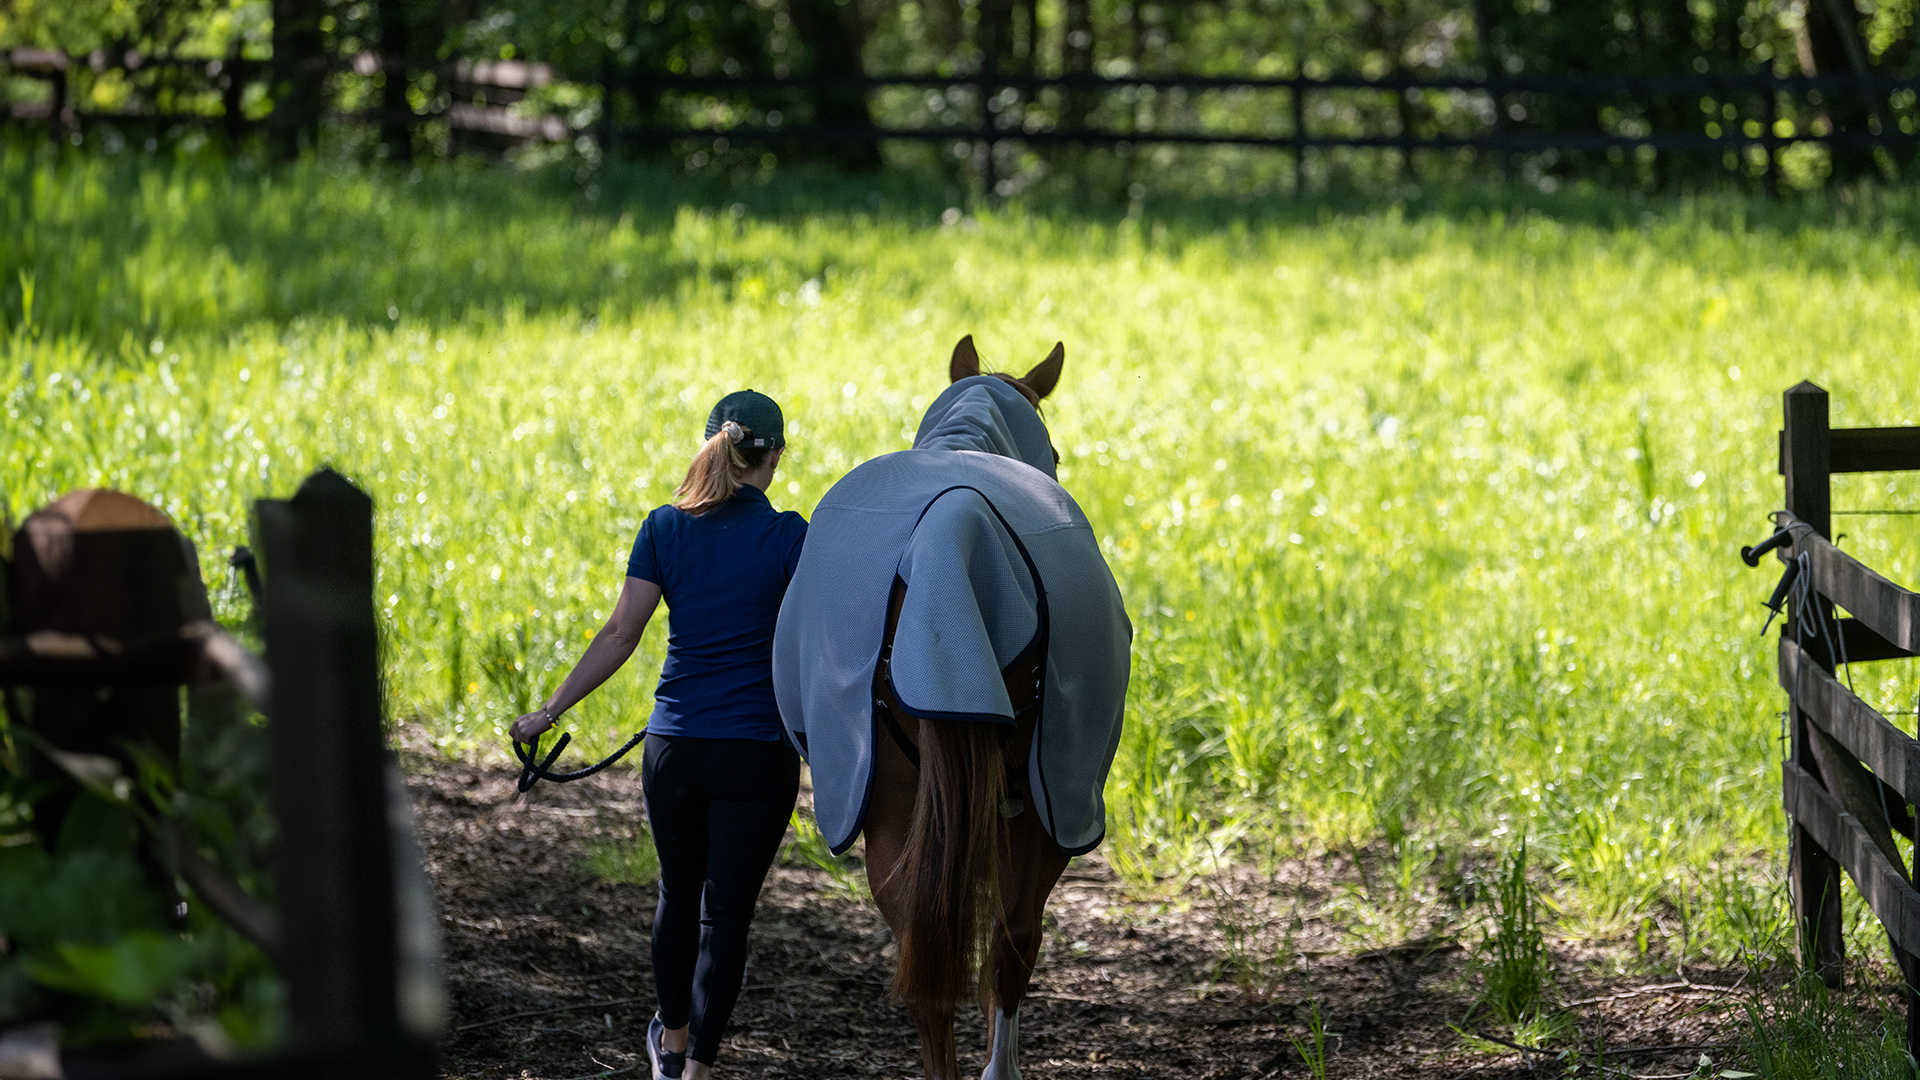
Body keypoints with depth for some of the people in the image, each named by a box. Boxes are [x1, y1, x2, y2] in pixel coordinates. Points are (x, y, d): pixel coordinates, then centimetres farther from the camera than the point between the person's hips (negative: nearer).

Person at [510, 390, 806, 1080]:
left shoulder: (666, 528, 0)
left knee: (679, 893, 23)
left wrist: (551, 710, 4)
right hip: (758, 750, -3)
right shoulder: (786, 536, -8)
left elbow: (620, 635, -2)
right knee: (726, 911, 2)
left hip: (673, 745, 3)